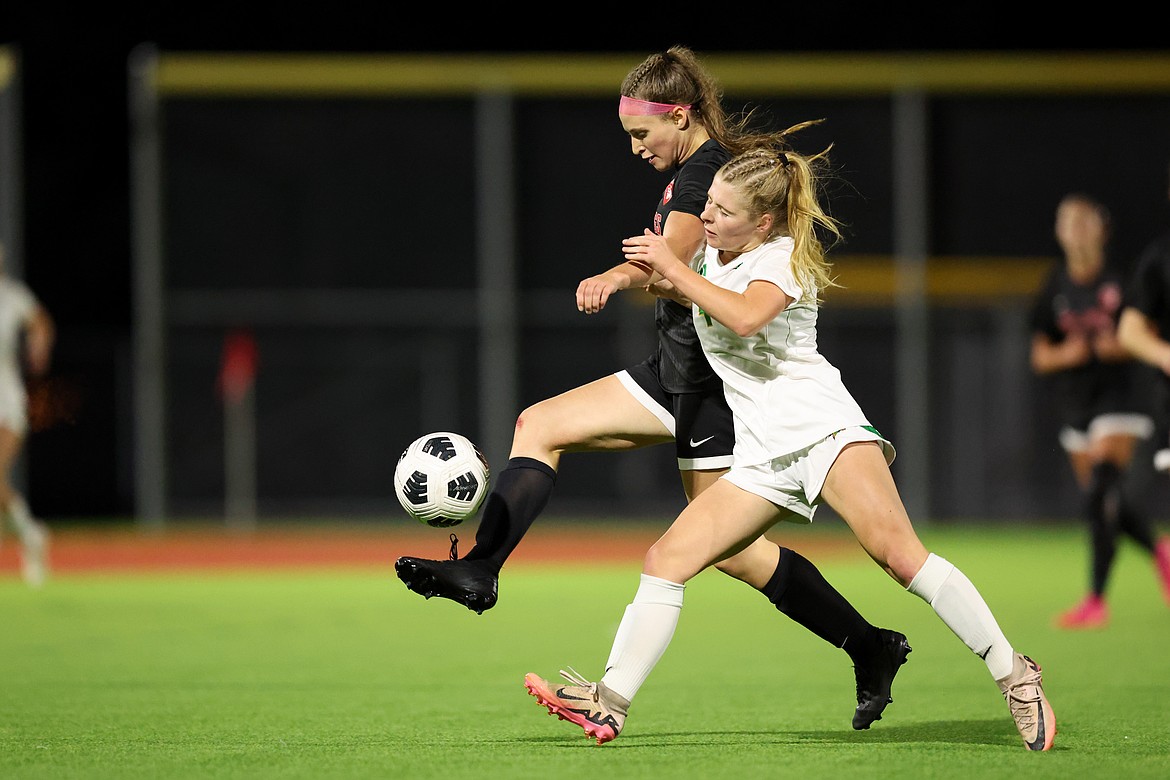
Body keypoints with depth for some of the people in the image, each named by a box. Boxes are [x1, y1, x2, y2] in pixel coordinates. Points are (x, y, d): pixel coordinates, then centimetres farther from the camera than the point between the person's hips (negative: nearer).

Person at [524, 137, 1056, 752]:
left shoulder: (783, 257, -6)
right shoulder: (712, 251, 17)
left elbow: (746, 316, -28)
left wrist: (673, 268, -18)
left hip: (821, 424, -8)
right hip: (763, 455, 8)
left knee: (897, 552, -25)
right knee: (666, 560, -3)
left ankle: (1013, 676, -22)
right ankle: (608, 705, -1)